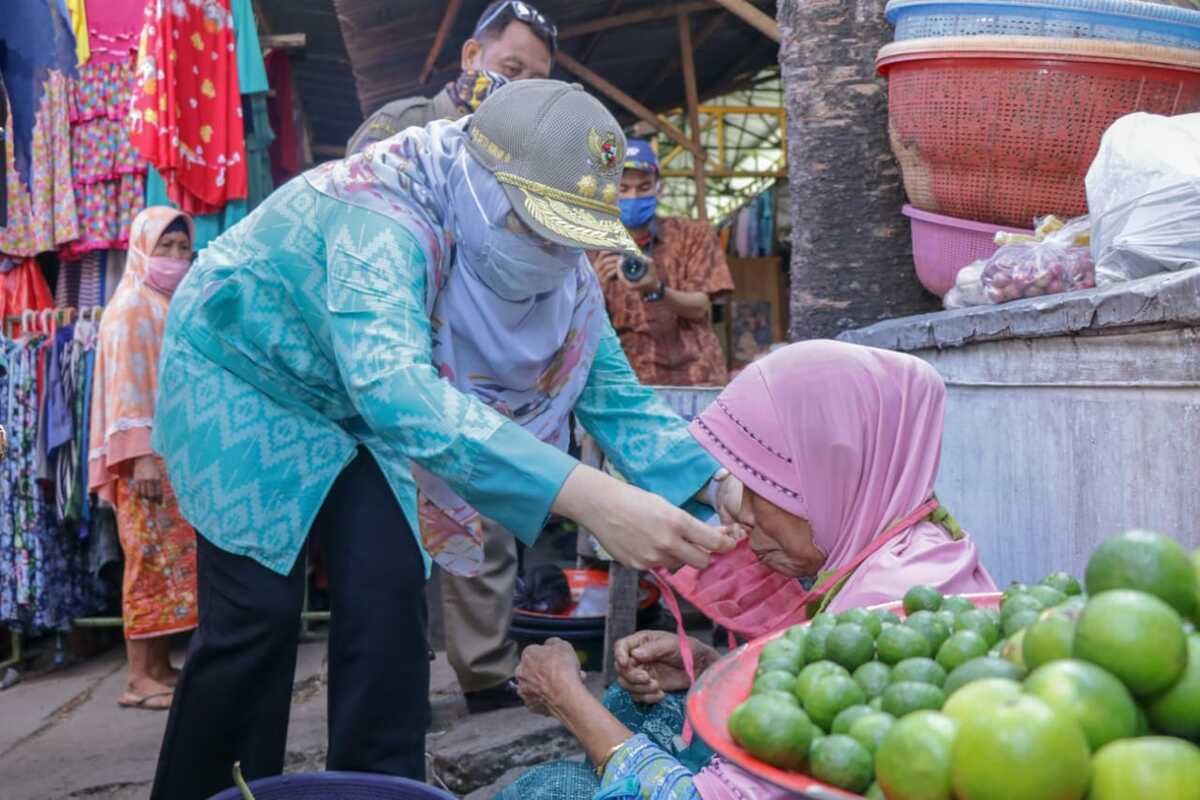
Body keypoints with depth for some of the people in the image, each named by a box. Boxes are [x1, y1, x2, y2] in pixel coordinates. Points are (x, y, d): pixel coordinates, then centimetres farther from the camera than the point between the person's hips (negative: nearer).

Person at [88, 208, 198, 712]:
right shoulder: (131, 307, -3)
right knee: (150, 561, -9)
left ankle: (160, 666, 11)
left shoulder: (173, 309, 20)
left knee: (173, 561, 7)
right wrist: (141, 455, -21)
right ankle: (139, 677, -6)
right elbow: (126, 384, -13)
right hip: (147, 456, -8)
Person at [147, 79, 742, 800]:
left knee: (391, 593, -5)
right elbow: (394, 387, -56)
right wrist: (591, 498, -66)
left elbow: (616, 395, -15)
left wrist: (722, 484, -34)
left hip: (355, 405, 6)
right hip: (243, 379, -5)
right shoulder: (379, 217, -40)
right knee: (260, 615, -10)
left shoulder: (563, 274, -17)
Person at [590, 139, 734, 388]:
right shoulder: (595, 251, 6)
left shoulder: (694, 234, 6)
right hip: (629, 379, 0)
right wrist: (597, 289, -19)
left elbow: (700, 308, -3)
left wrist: (656, 290, -21)